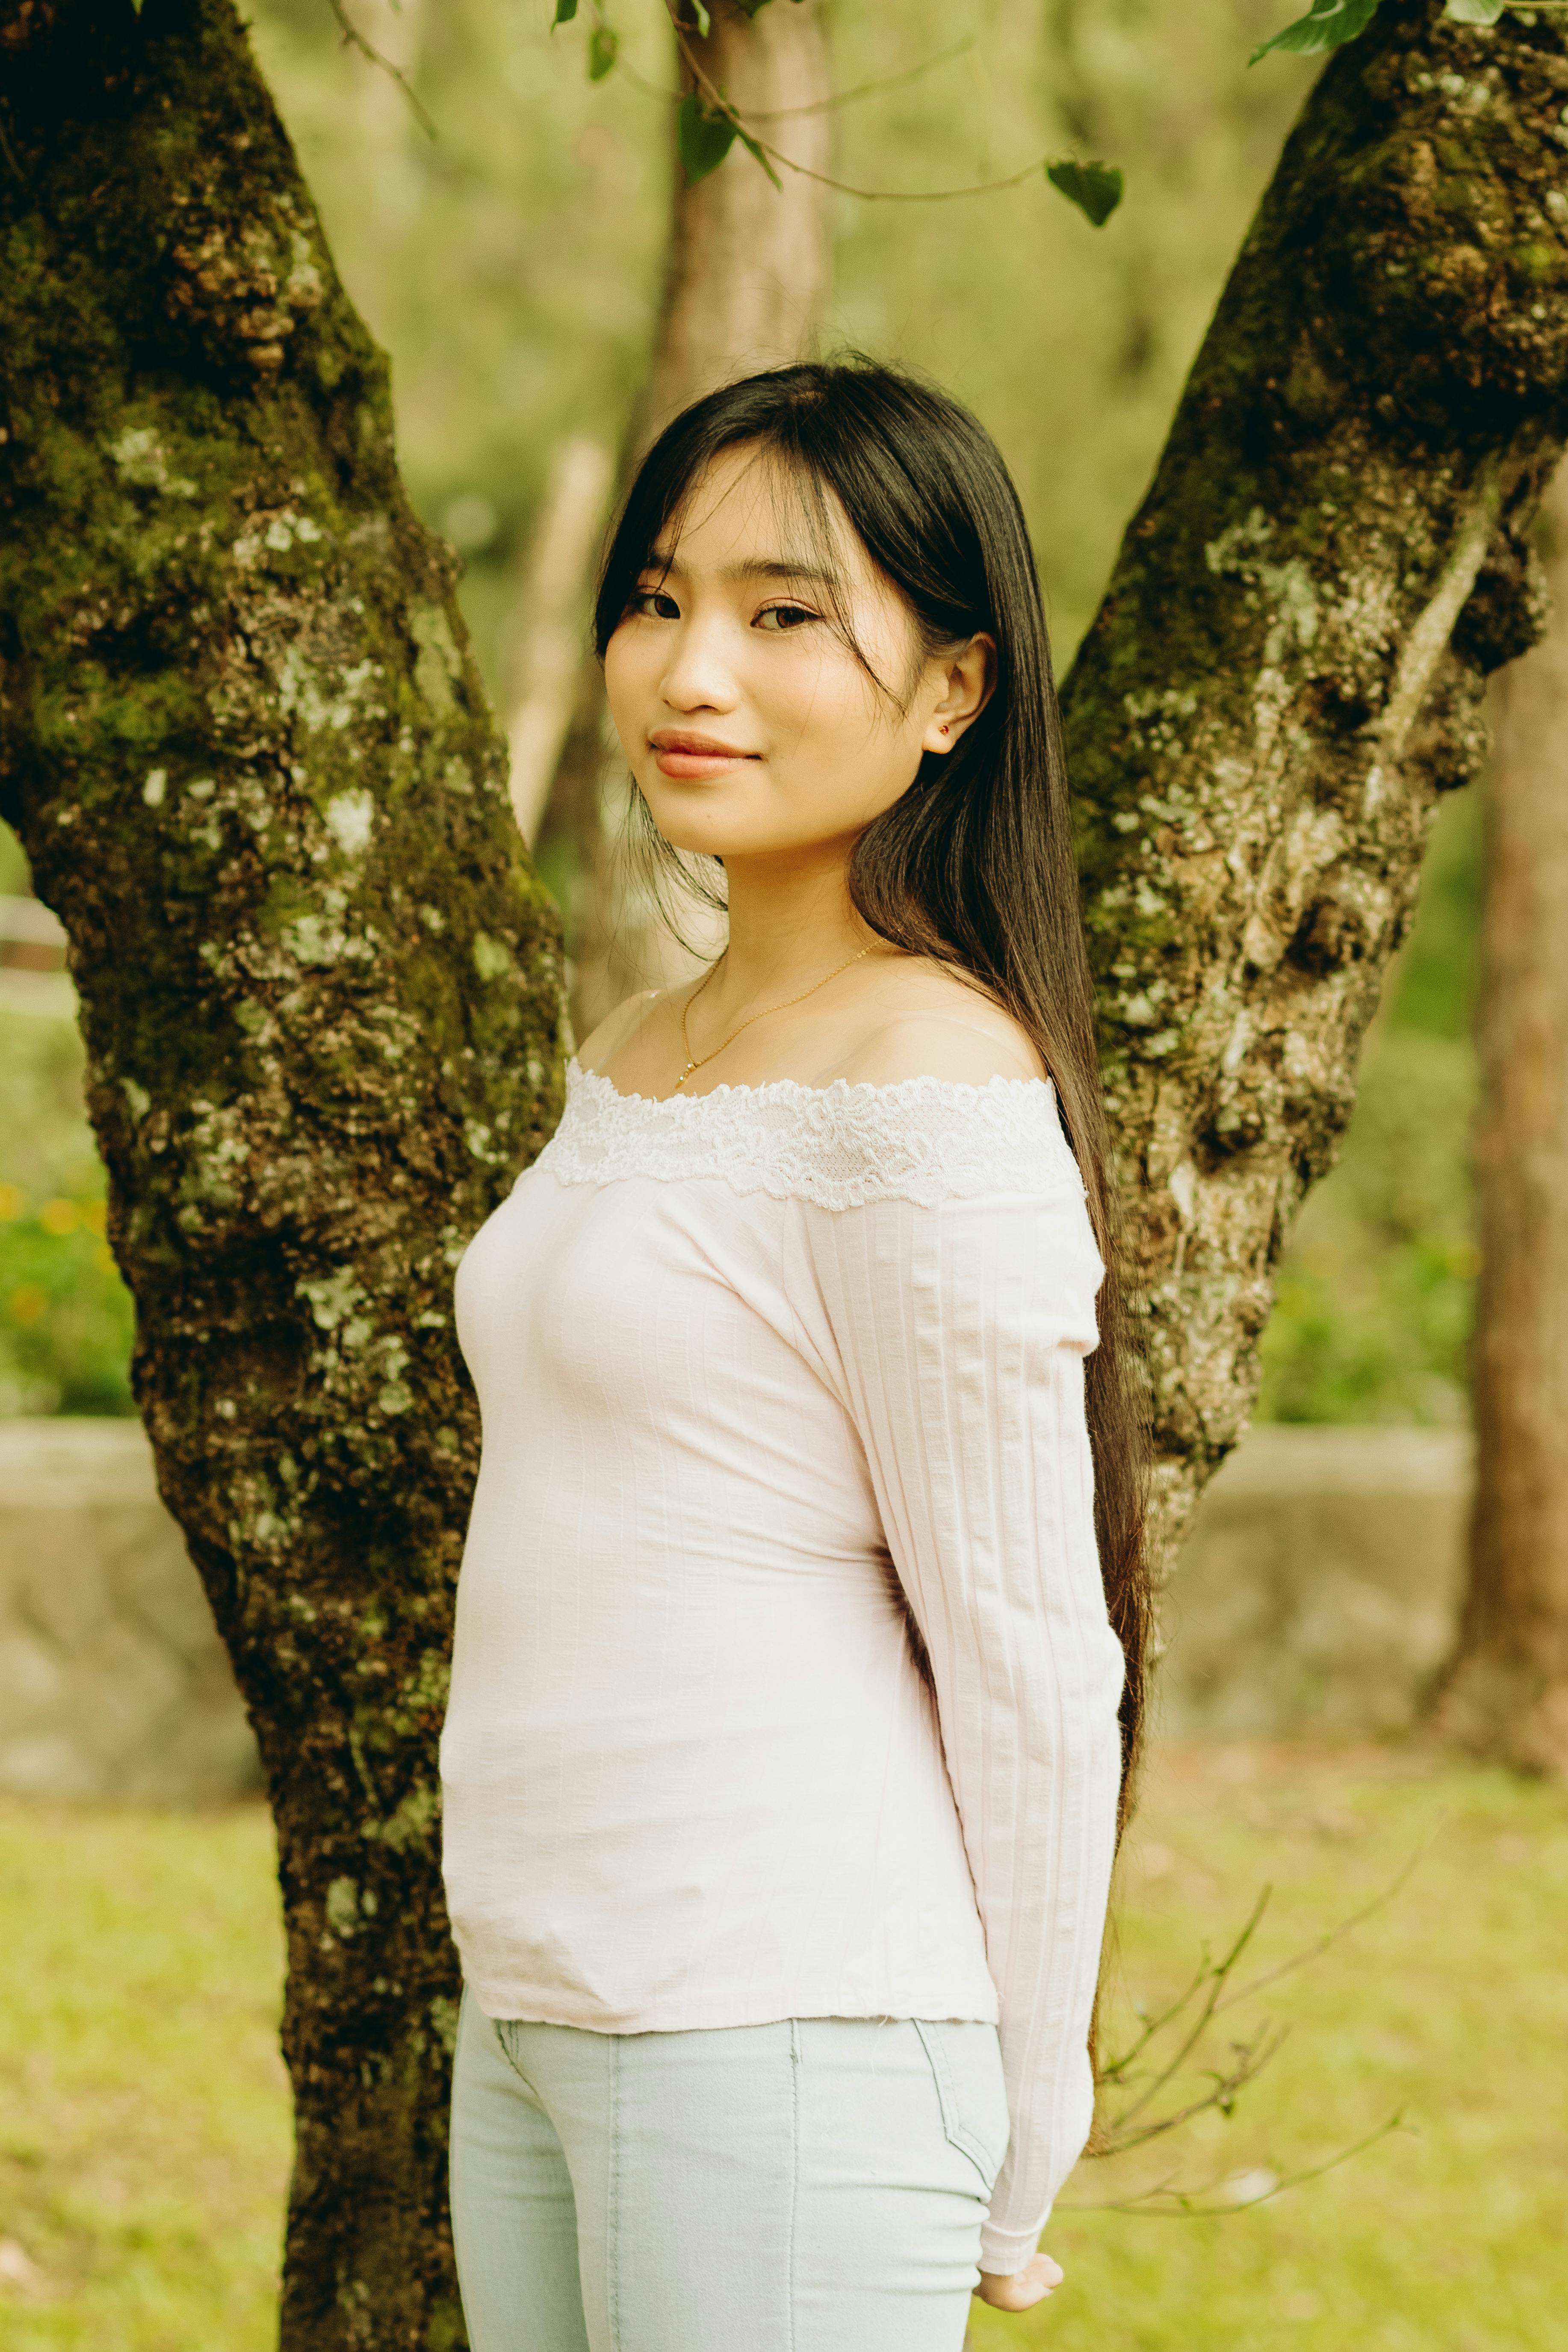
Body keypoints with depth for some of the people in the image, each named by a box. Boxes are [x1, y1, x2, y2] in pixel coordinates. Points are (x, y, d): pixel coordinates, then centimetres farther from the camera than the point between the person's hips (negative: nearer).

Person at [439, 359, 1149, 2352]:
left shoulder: (937, 1088, -13)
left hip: (786, 2034, -8)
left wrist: (1008, 2164, -6)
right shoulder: (635, 1065, 13)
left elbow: (1033, 1657, -12)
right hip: (535, 2026, 8)